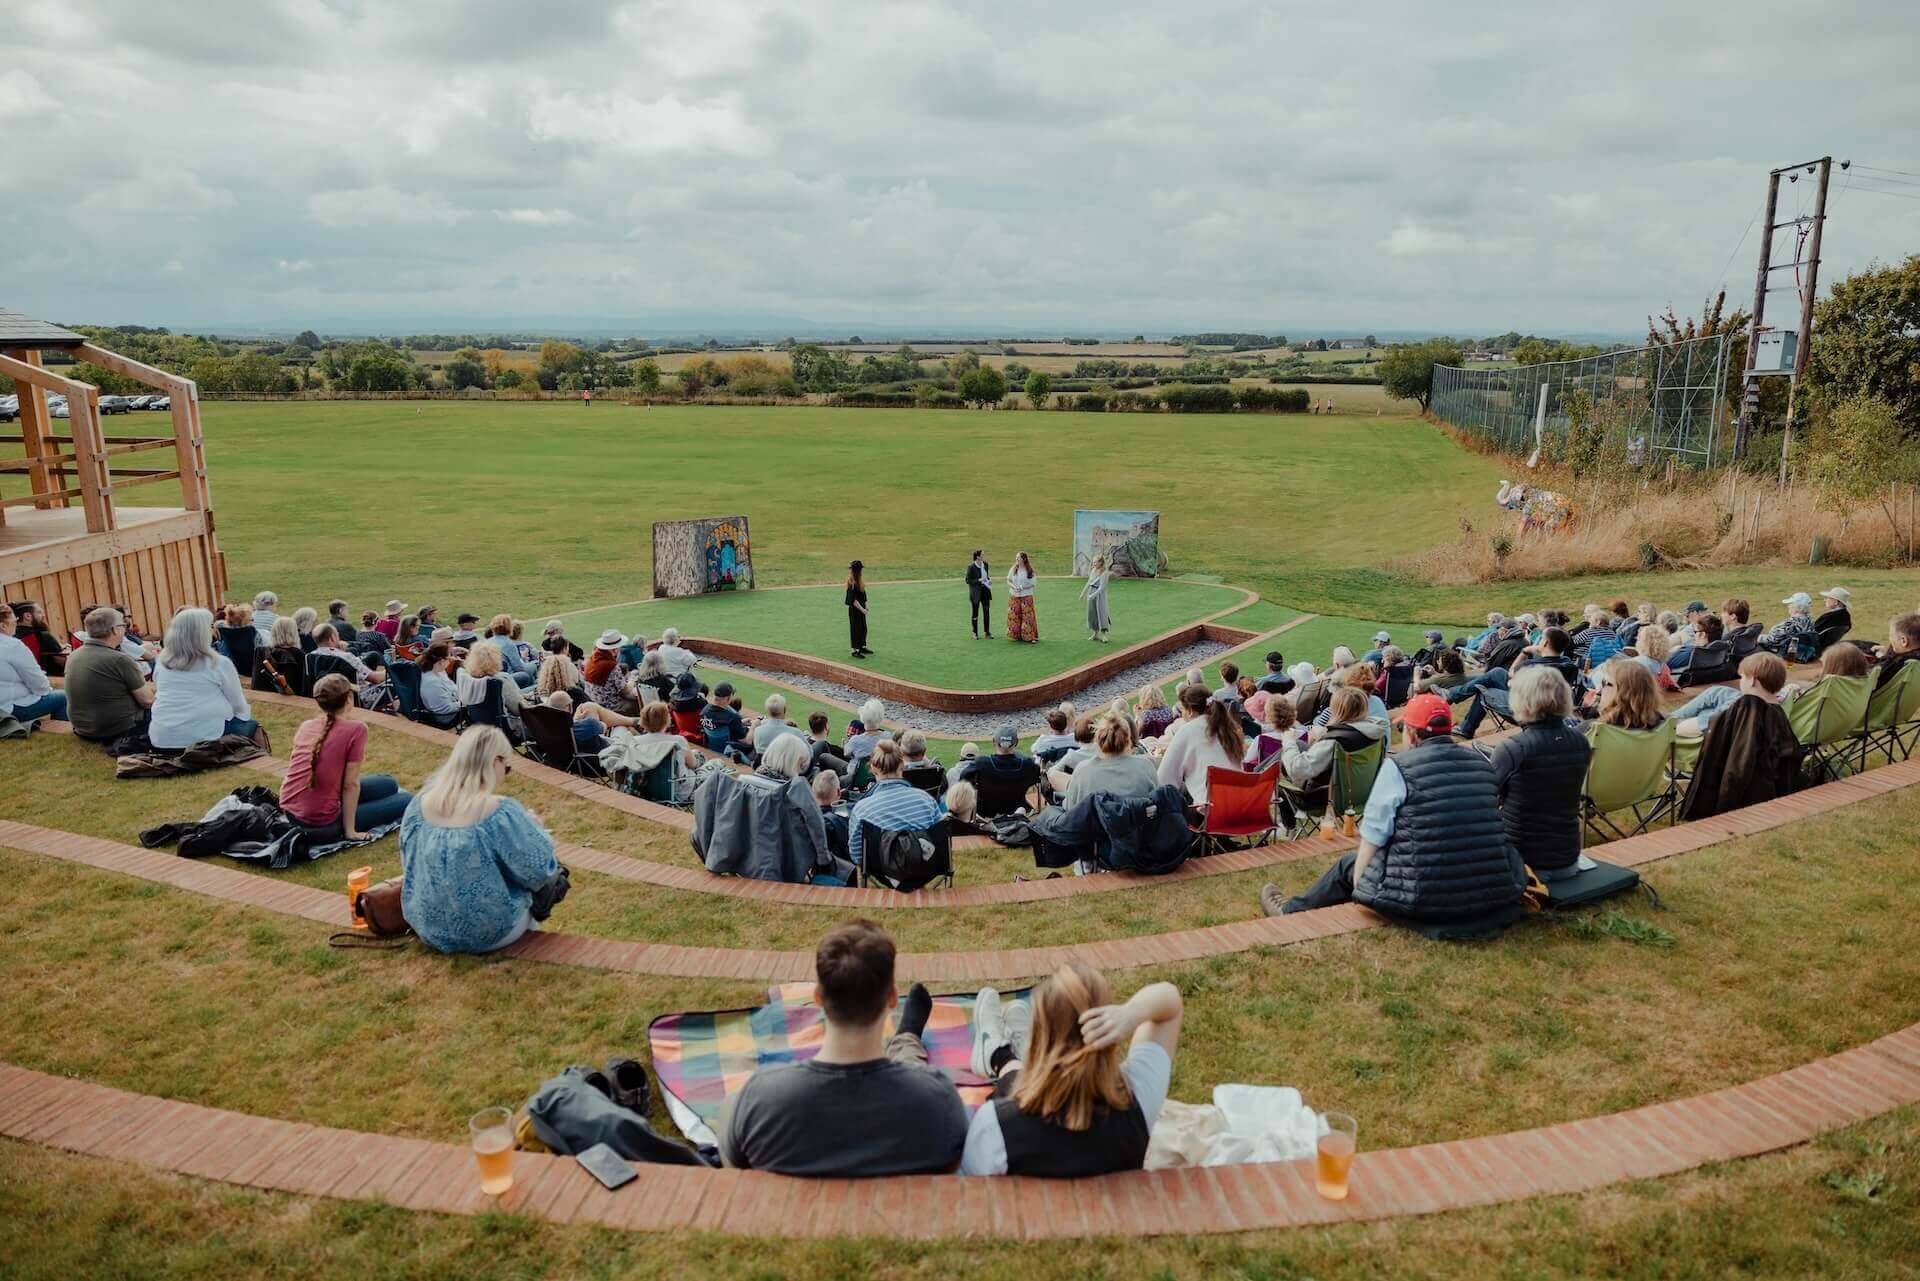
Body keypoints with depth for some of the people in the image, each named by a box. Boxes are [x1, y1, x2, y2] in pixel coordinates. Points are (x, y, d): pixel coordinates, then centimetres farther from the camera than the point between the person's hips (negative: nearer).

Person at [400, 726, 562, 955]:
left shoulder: (420, 803, -8)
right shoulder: (502, 812, -25)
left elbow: (410, 863, 9)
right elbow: (539, 870, -15)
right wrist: (533, 829, 3)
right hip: (488, 935, -6)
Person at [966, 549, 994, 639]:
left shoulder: (985, 564, 4)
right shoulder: (971, 567, -14)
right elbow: (968, 580, -12)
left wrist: (989, 580, -1)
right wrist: (979, 580, -22)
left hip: (985, 590, 5)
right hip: (975, 592, -5)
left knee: (987, 612, 3)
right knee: (975, 613, 8)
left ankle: (988, 633, 10)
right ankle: (975, 633, 19)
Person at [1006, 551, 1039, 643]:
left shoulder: (1029, 570, -5)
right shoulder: (1013, 569, 3)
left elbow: (1032, 584, -4)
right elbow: (1008, 581, 8)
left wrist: (1022, 588, -18)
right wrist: (1013, 587, -12)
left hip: (1026, 596, -3)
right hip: (1014, 596, 3)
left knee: (1027, 616, -5)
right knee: (1014, 616, 4)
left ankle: (1029, 636, -1)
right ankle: (1016, 635, 15)